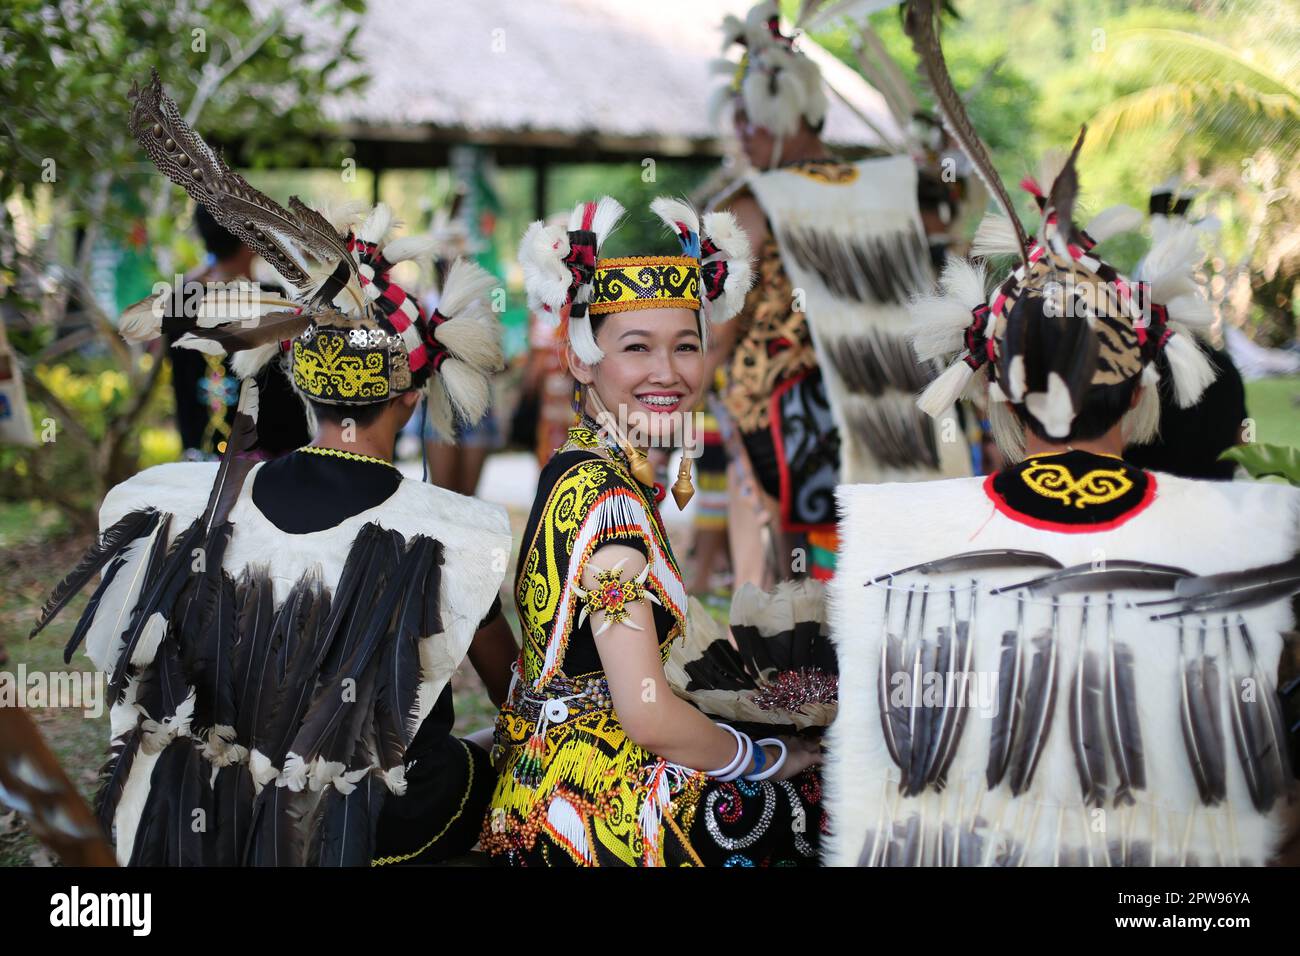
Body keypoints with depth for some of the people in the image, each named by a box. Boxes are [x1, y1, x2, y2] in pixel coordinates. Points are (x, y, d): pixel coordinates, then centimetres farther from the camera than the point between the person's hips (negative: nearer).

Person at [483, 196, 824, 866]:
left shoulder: (577, 465, 6)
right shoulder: (607, 496, -22)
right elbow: (648, 715, -23)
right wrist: (768, 760, -8)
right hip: (599, 815, -9)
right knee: (822, 805, 0)